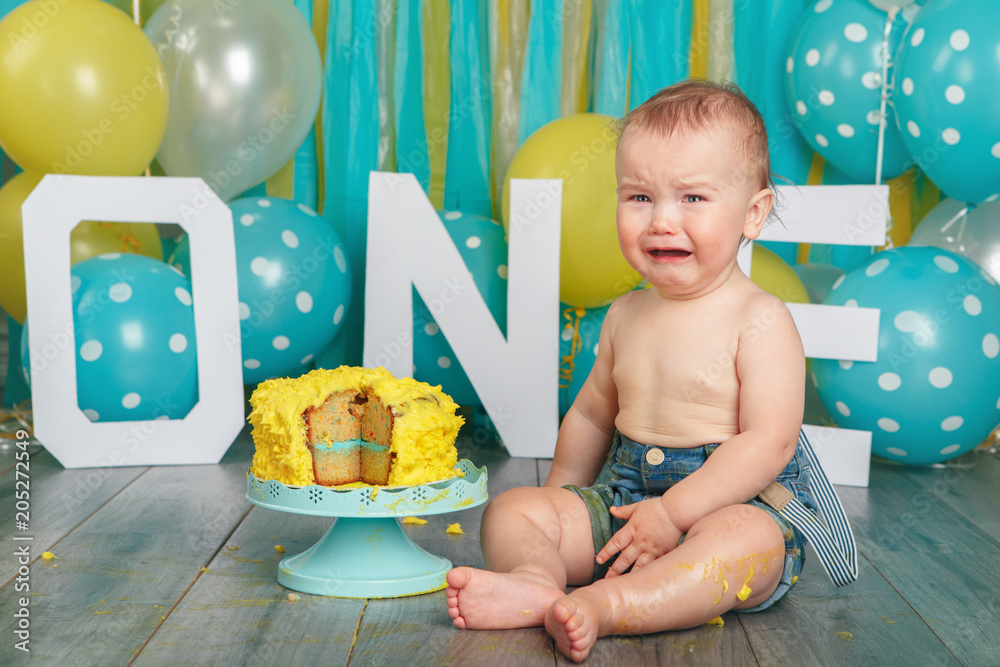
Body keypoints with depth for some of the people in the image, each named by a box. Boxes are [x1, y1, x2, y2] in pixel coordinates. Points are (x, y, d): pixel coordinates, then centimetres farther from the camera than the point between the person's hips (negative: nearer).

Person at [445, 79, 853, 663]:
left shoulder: (759, 320, -11)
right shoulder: (626, 316, 9)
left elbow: (769, 443, -20)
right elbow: (592, 414, 23)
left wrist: (672, 512, -25)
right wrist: (561, 499, 19)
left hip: (738, 500, -6)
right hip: (625, 495, 6)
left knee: (746, 540, -39)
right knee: (511, 510, -8)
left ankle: (601, 606, -52)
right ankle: (535, 581, -37)